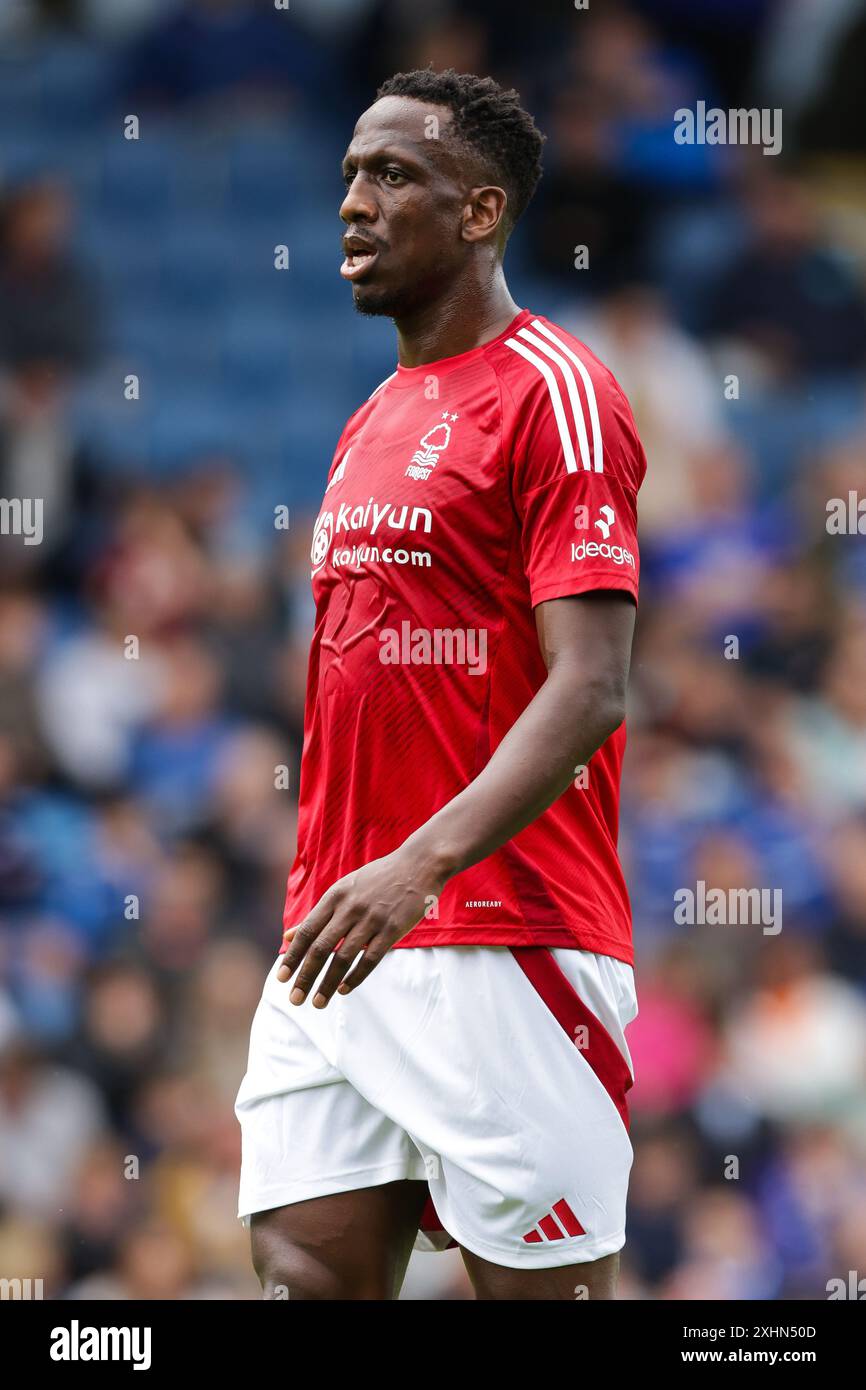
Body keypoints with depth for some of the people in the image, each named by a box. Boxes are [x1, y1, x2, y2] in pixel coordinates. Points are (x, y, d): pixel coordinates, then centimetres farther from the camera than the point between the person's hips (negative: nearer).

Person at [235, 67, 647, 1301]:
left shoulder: (551, 392, -7)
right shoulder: (371, 424, 20)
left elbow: (589, 691, -17)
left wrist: (423, 864, -28)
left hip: (503, 947, -8)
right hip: (340, 942, 8)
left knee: (538, 1281, -4)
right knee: (308, 1272, 0)